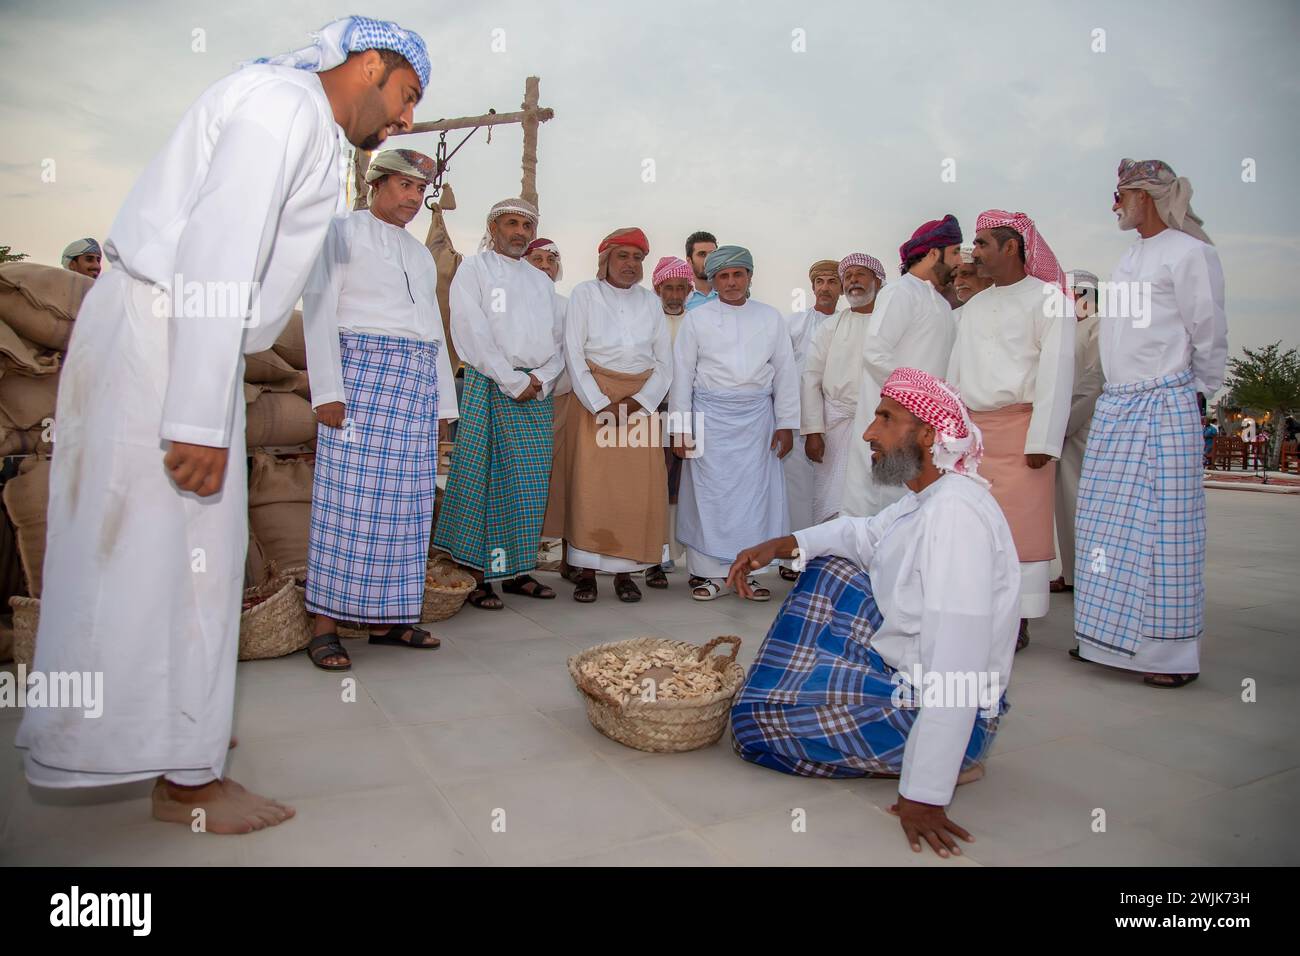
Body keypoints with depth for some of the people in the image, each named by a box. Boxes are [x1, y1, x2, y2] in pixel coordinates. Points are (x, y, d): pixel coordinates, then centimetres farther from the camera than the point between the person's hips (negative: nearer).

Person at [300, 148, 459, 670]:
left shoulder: (422, 253, 24)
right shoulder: (343, 231, 6)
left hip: (418, 381, 6)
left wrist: (443, 400, 15)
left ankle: (388, 619, 8)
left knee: (406, 501, 2)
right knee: (348, 494, -10)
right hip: (362, 368, -6)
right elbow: (319, 310, -3)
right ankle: (325, 626, -5)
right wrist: (327, 389, -14)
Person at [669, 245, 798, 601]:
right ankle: (708, 572, 9)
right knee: (710, 492, -1)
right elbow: (682, 372, 4)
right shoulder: (697, 318, 5)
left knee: (755, 491, 1)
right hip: (710, 415, -1)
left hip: (756, 416, 2)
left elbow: (785, 372, 10)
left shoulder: (771, 317, 10)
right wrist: (680, 425, -2)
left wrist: (786, 423, 4)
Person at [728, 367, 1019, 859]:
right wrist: (781, 544, 0)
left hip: (945, 708, -9)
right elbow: (867, 535, 17)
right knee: (826, 570, 15)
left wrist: (925, 795, -31)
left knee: (751, 722, -5)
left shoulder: (955, 512, -28)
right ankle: (802, 693, 18)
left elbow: (956, 668, -32)